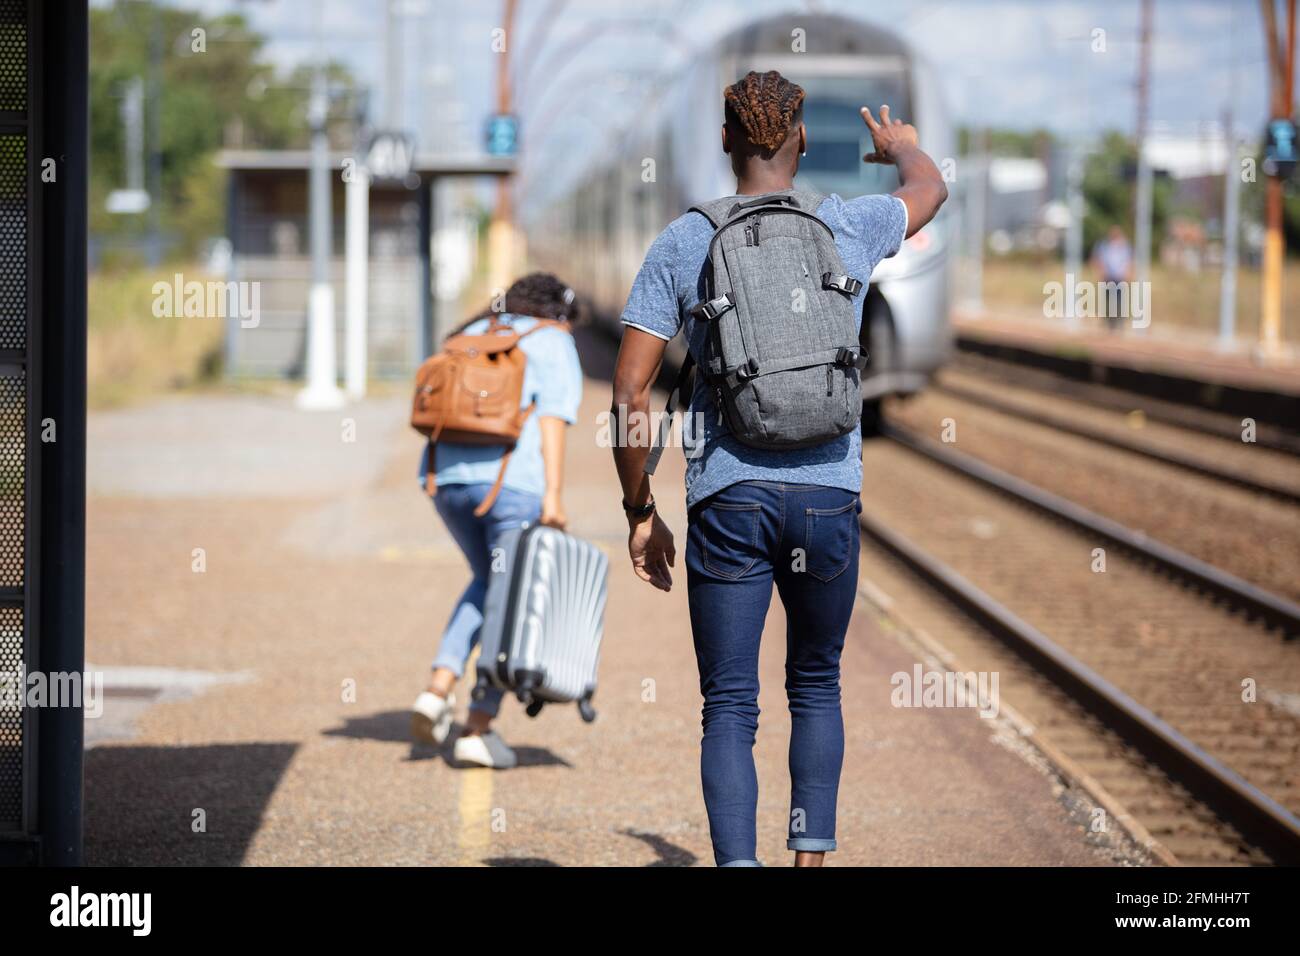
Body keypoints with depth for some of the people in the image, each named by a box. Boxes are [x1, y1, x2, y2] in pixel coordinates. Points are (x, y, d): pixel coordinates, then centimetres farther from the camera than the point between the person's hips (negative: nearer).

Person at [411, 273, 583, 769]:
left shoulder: (472, 337, 22)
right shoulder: (553, 346, 4)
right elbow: (552, 421, -9)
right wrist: (553, 495, -13)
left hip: (447, 477, 6)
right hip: (514, 481, -6)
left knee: (490, 581, 26)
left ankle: (438, 687, 8)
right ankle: (479, 728, 0)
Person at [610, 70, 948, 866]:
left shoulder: (682, 243, 2)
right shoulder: (849, 229, 6)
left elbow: (629, 394, -1)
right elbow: (930, 189, 30)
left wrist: (640, 512, 9)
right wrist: (902, 146, 54)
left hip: (728, 499, -1)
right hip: (829, 496, 1)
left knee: (730, 707, 1)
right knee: (817, 686, 20)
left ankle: (738, 862, -14)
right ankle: (812, 857, 16)